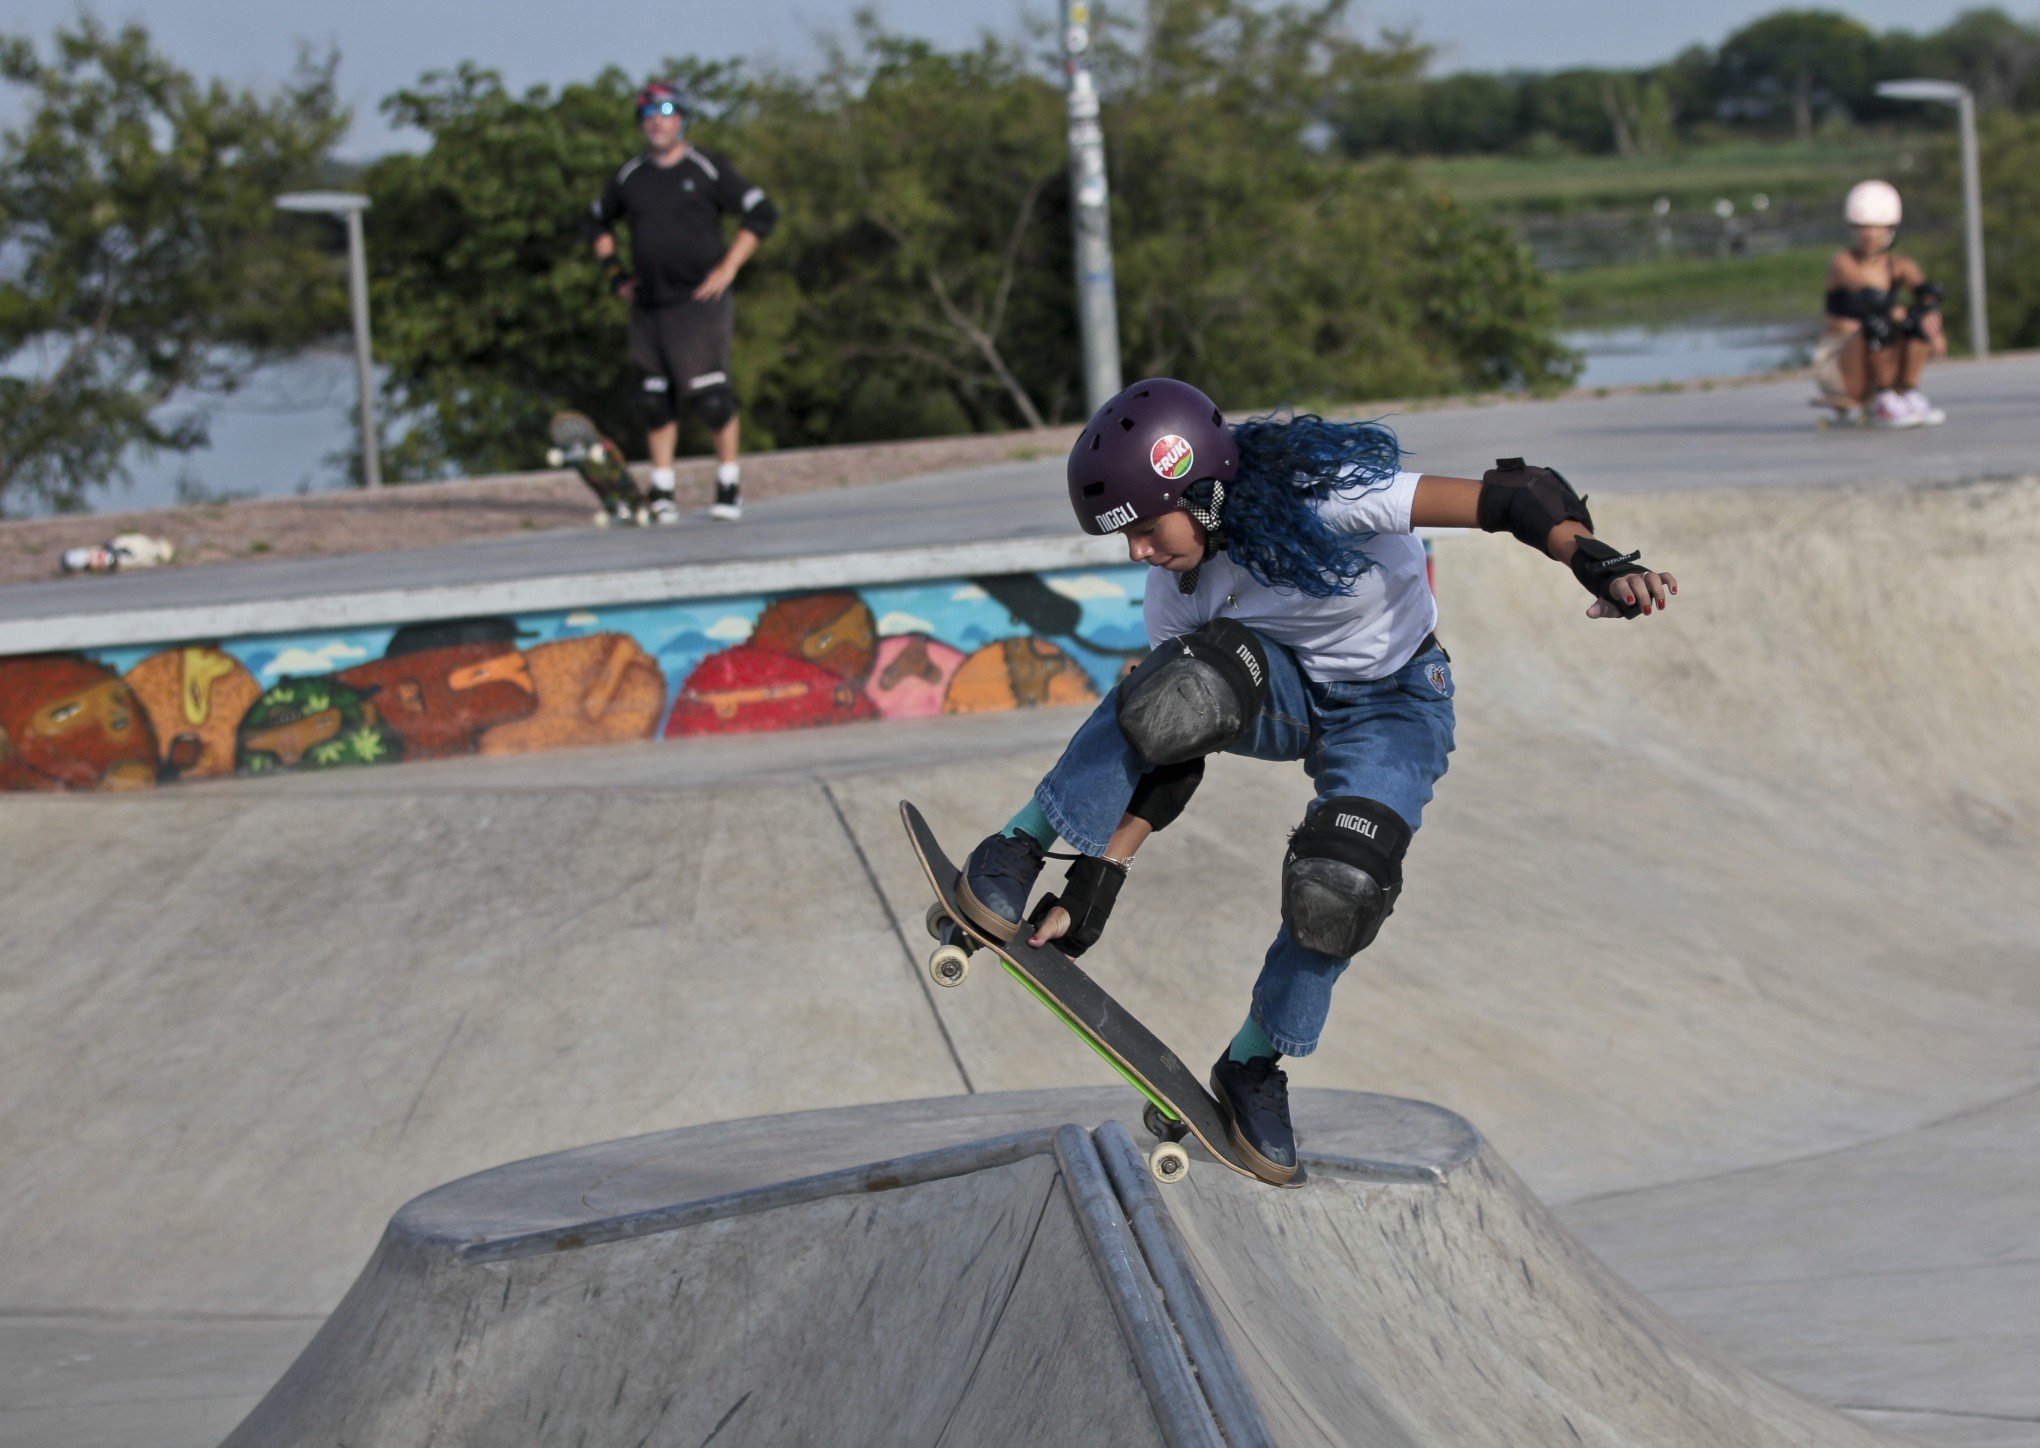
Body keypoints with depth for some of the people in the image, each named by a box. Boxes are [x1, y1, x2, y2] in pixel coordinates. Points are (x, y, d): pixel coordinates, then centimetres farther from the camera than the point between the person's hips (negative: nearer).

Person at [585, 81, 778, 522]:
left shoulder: (707, 169, -2)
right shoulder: (630, 176, 11)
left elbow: (761, 214, -1)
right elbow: (598, 221, 28)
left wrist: (728, 267, -6)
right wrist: (613, 272, 15)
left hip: (698, 301, -5)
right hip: (647, 304, 5)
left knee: (710, 395, -9)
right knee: (654, 398, 4)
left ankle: (730, 485, 4)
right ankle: (662, 490, 10)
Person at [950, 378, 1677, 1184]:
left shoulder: (1322, 498, -32)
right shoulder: (1177, 589, -16)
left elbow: (1515, 500, -34)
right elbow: (1168, 749, -10)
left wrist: (1599, 565, -50)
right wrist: (1098, 880, -16)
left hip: (1390, 703, -2)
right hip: (1279, 688, 2)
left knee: (1339, 886, -26)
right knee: (1184, 694, -34)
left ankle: (1254, 1067, -1)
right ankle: (1019, 851, -21)